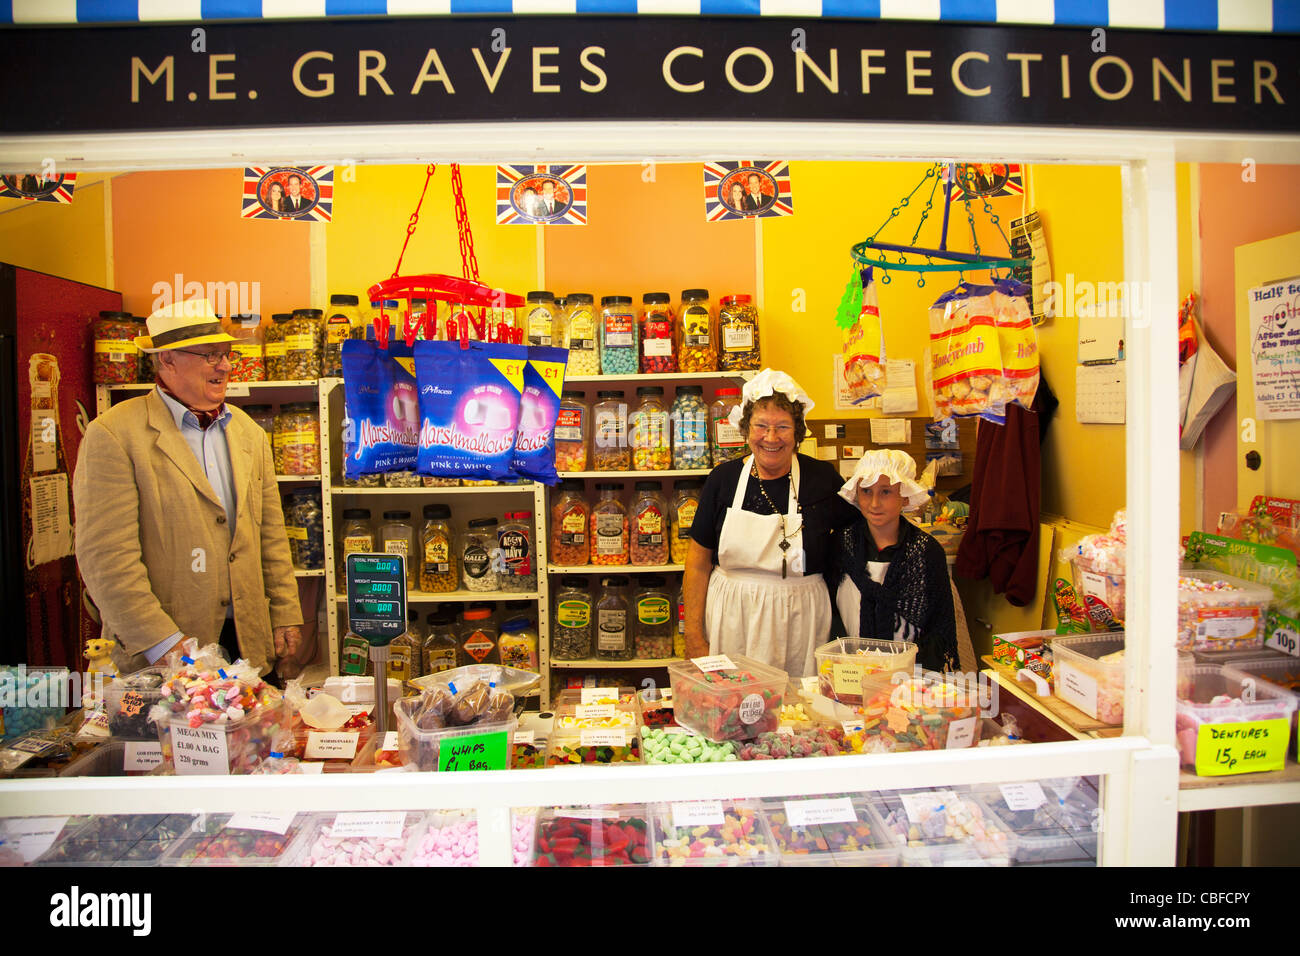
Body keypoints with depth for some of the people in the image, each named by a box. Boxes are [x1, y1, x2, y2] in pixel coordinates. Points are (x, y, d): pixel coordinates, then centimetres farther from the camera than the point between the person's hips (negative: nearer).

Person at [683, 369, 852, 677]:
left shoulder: (822, 478, -2)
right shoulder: (723, 478, 0)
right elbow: (699, 561, 2)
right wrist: (694, 636, -1)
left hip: (799, 622, -1)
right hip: (731, 622, 1)